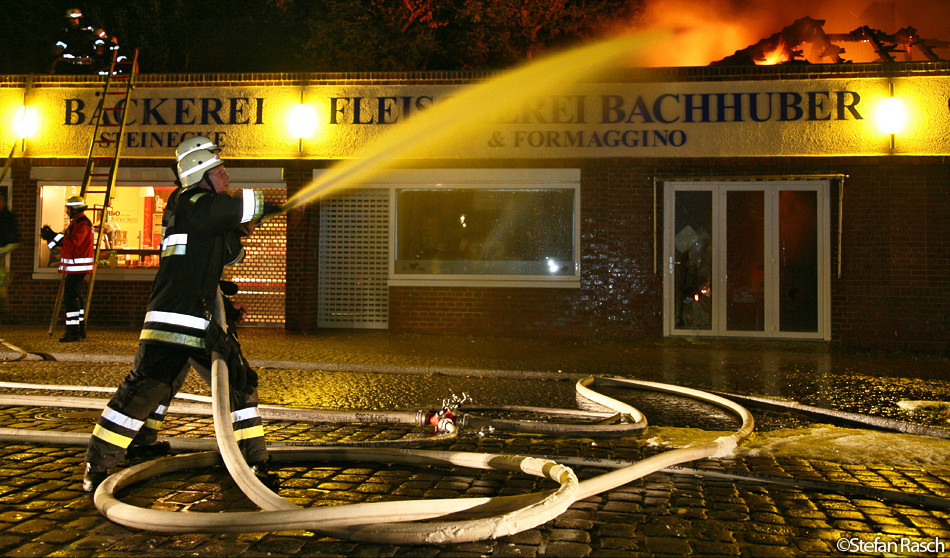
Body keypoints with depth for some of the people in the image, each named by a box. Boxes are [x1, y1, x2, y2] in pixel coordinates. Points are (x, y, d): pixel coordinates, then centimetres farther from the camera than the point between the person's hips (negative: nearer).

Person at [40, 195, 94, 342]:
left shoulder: (82, 223, -13)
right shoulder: (76, 222, 21)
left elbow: (74, 241, -25)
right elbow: (66, 242, 19)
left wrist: (55, 236, -20)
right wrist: (51, 237, 7)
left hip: (78, 267, -11)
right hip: (74, 268, 11)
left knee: (70, 297, -13)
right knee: (76, 297, 14)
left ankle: (73, 332, -12)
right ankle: (80, 331, 21)